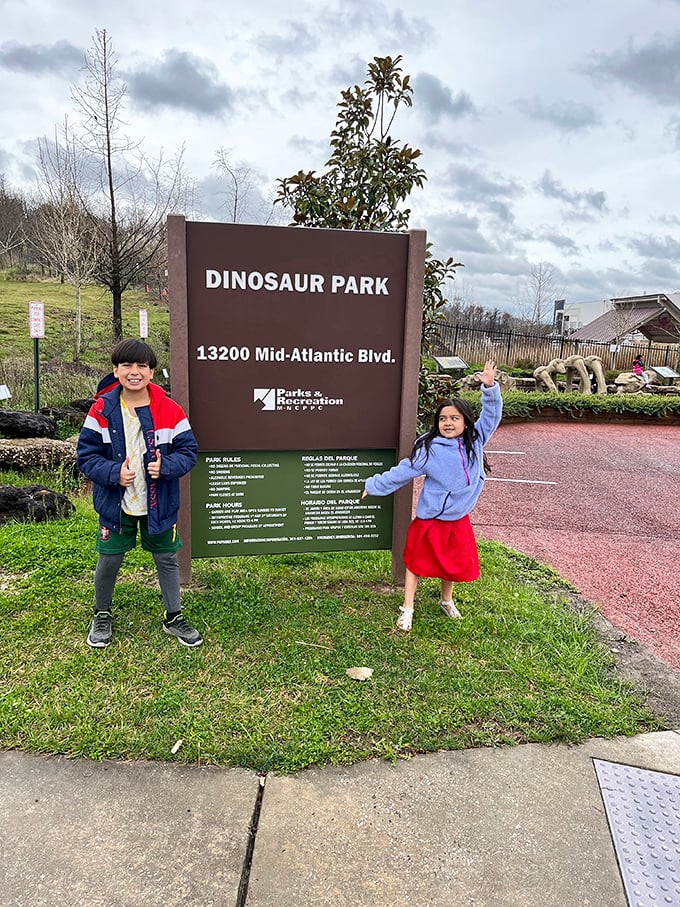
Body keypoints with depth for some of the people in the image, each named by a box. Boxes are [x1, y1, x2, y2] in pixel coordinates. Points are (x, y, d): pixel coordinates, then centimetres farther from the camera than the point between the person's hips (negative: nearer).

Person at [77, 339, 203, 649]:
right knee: (109, 561, 12)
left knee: (167, 559, 13)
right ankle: (101, 615, 38)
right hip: (116, 504, 0)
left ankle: (174, 617, 32)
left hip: (159, 504, 1)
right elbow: (86, 455, -6)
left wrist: (166, 466, -22)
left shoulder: (169, 409, -8)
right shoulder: (102, 409, -9)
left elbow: (188, 450, -3)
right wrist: (114, 472, -23)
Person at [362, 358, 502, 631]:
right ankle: (407, 608, 21)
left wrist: (490, 388, -20)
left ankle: (446, 600, 44)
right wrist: (374, 485, -6)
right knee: (418, 561, 8)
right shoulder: (429, 450, -15)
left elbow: (492, 415, -5)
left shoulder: (476, 441, -5)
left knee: (455, 562, 19)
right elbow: (402, 472, -9)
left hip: (459, 518, 4)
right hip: (430, 519, -4)